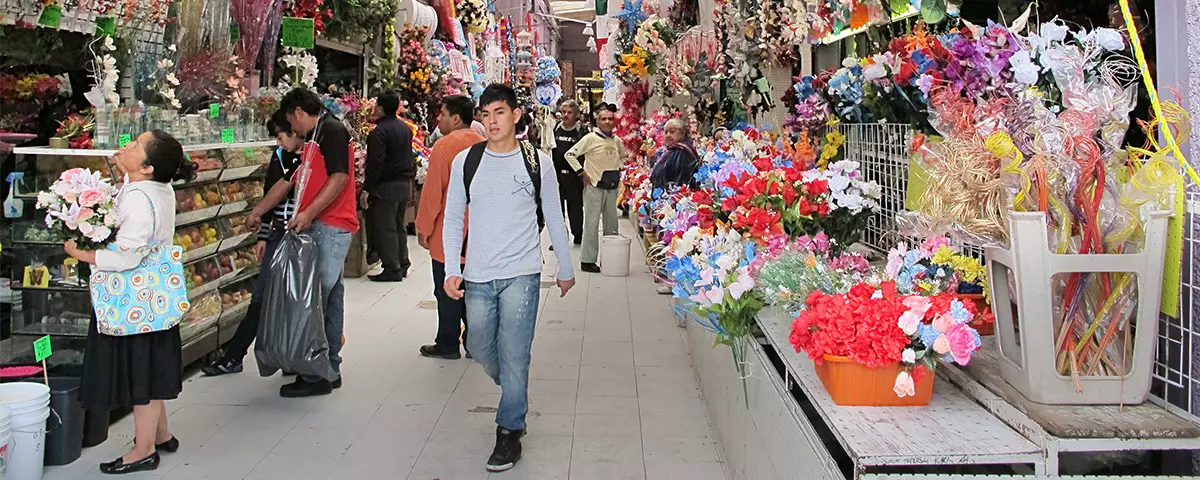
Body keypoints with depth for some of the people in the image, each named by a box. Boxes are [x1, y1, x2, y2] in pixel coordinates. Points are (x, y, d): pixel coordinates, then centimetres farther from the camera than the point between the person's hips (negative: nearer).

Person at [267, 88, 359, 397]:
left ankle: (316, 376, -6)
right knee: (329, 298, 12)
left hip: (330, 228, -10)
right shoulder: (314, 140, 23)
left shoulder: (332, 131, -7)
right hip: (320, 228, 10)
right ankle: (329, 370, 19)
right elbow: (290, 182, 30)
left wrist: (309, 213, -22)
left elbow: (340, 177, -19)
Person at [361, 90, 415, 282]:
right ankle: (402, 265, 22)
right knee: (400, 225, 17)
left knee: (385, 228, -2)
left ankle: (392, 269, -1)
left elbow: (375, 163, -21)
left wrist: (366, 188, -17)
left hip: (386, 185, -8)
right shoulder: (406, 128, 11)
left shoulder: (380, 131, -16)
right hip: (405, 183, 8)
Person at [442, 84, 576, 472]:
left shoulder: (538, 162, -1)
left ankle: (509, 432, 8)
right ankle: (515, 393, 41)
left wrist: (566, 269, 13)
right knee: (481, 349, 12)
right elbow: (452, 219, 7)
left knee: (513, 355, -4)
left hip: (521, 275, -3)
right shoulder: (466, 161, 2)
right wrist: (451, 271, -3)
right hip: (477, 276, 3)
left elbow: (554, 220, 8)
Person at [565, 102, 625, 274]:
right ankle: (588, 261, 2)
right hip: (594, 187, -6)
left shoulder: (616, 141, 9)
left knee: (612, 224, 11)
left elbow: (624, 155, 30)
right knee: (592, 224, -3)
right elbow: (570, 154, -10)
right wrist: (582, 173, -12)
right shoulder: (591, 138, -8)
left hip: (612, 188, 6)